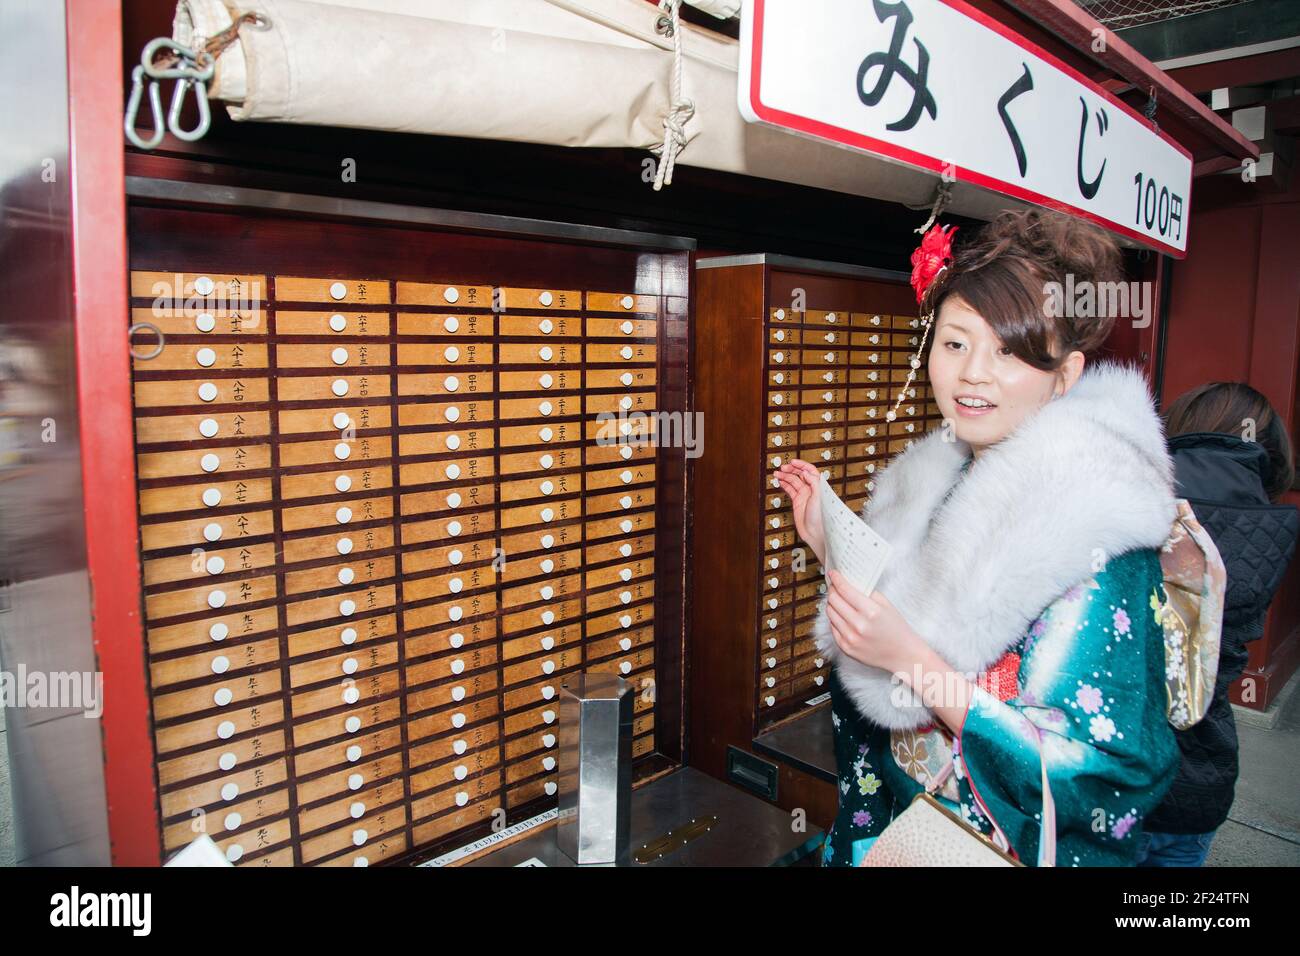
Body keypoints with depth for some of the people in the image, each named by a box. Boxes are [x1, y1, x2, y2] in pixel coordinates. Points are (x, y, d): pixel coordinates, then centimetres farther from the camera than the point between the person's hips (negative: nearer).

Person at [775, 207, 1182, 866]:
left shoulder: (1093, 525, -23)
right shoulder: (935, 481, -3)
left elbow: (1099, 769, -25)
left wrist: (909, 657, -29)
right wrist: (833, 548, -7)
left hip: (1013, 846, -6)